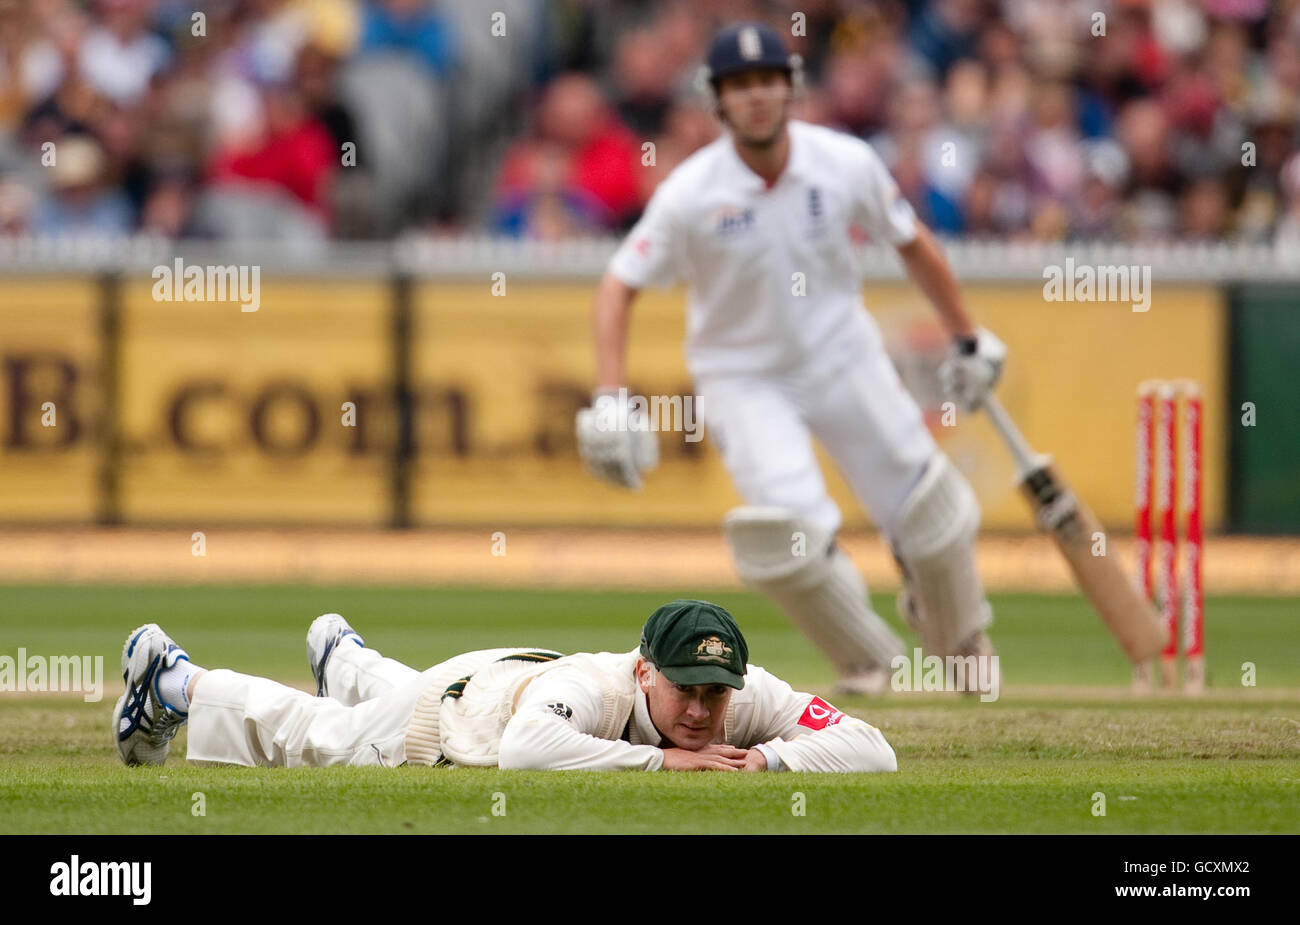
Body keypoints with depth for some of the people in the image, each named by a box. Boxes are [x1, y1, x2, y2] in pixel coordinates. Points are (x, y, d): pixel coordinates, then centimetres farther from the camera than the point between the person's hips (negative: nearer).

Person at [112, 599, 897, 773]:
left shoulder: (750, 700, -39)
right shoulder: (602, 688, -51)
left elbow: (874, 750, -43)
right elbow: (525, 748, -69)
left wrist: (767, 756, -57)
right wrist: (660, 759, -66)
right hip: (464, 696, -6)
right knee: (313, 733, 22)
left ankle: (340, 655, 74)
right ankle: (176, 682, 49)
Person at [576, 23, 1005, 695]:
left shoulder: (846, 165, -13)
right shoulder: (691, 193, -20)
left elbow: (913, 245, 3)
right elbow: (618, 287, -14)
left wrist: (968, 341, 10)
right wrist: (609, 402, -24)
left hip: (841, 356, 2)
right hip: (742, 379, -2)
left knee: (927, 514, 3)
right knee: (784, 523, -22)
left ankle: (959, 640, 35)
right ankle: (865, 659, 5)